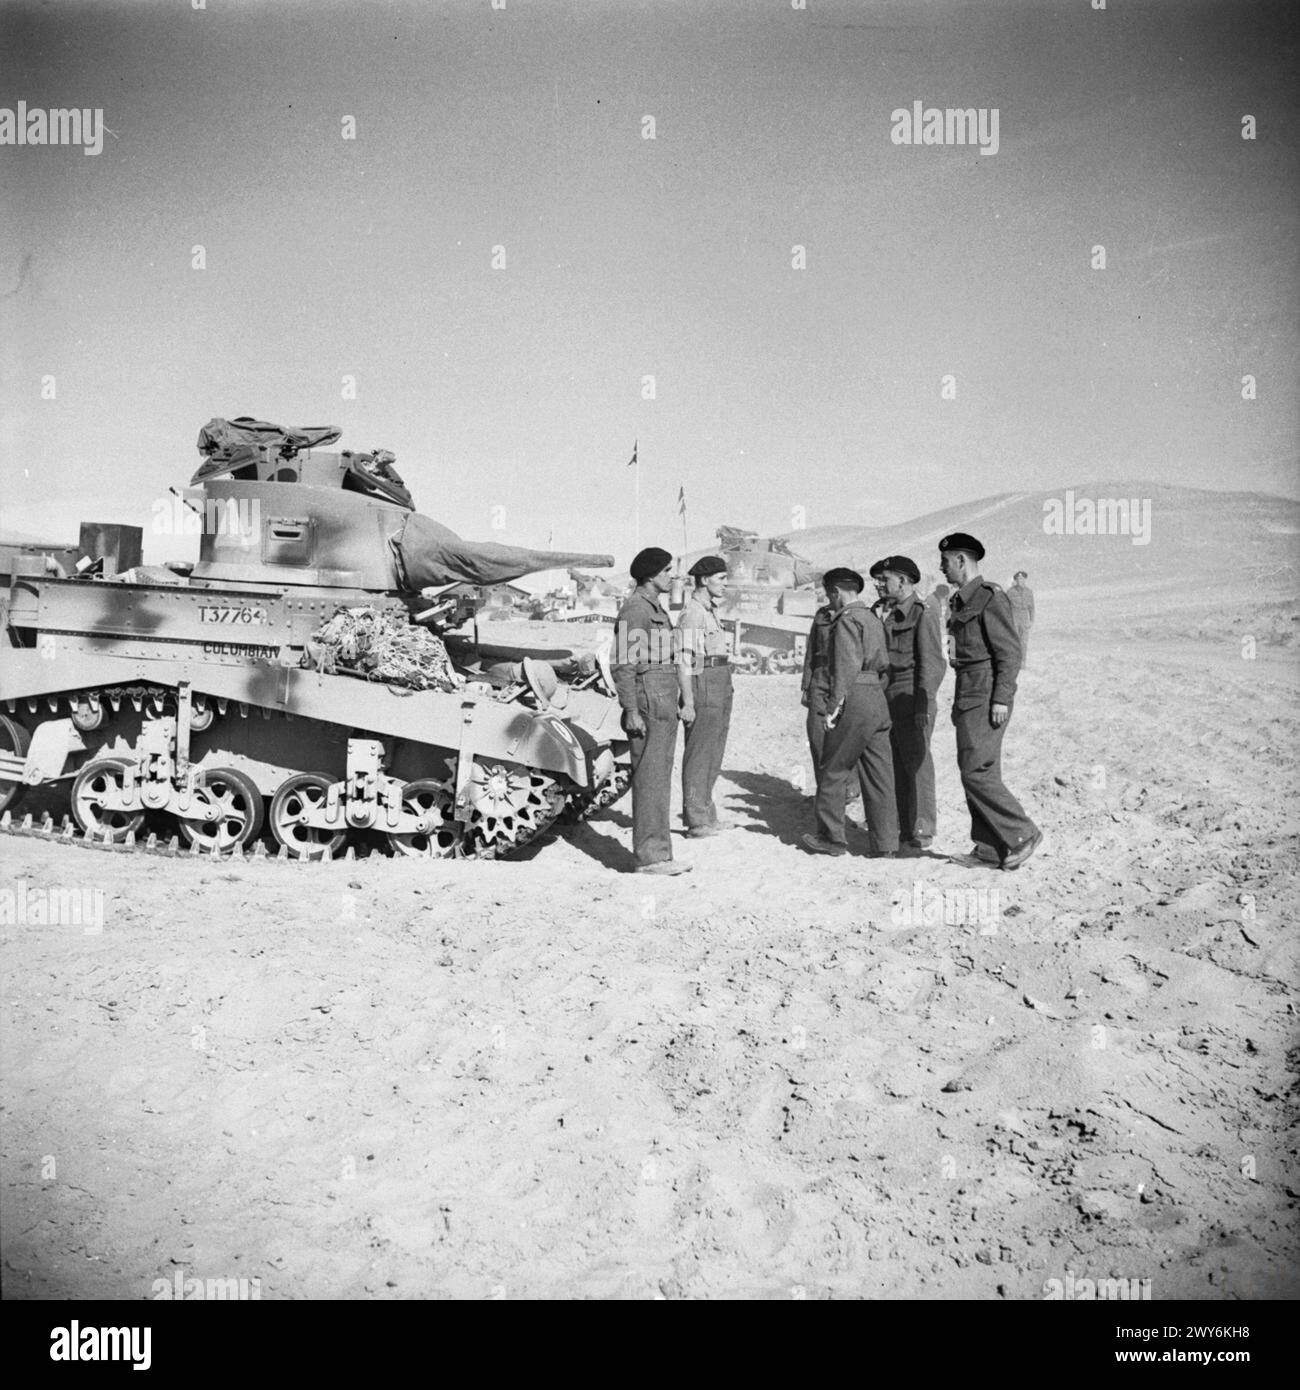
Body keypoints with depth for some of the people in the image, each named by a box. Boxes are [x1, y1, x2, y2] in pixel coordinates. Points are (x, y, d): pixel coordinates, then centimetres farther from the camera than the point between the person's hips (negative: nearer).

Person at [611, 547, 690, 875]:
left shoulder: (655, 608, 19)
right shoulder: (635, 609, -13)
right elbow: (622, 665, -17)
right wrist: (631, 711, -21)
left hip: (664, 707, 10)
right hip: (647, 707, -10)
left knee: (659, 781, 12)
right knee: (649, 780, -7)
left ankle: (657, 851, 17)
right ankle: (649, 856, -4)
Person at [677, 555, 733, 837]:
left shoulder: (711, 612, 18)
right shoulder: (691, 613, -13)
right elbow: (682, 661, -17)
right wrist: (688, 703, -22)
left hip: (720, 690, 10)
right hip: (702, 691, -10)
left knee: (712, 757, 13)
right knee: (698, 756, -5)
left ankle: (705, 814, 21)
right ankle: (696, 821, -1)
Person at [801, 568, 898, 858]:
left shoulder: (847, 620, -9)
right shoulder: (873, 619, 20)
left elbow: (847, 666, -18)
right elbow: (883, 665, 18)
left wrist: (834, 706, -17)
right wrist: (878, 692, 16)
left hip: (855, 700, -9)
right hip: (878, 700, 9)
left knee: (833, 771, 3)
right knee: (879, 774, 6)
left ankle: (830, 837, 9)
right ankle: (885, 844, 7)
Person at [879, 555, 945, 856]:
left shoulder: (924, 613, -9)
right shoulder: (892, 616, 17)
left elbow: (932, 664, -14)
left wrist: (924, 705, -20)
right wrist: (882, 701, 17)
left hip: (913, 700, -8)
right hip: (891, 701, 8)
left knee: (917, 766, -4)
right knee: (896, 767, 8)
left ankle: (920, 835, 1)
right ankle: (901, 829, 15)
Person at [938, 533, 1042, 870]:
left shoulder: (990, 598, -12)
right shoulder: (959, 601, 16)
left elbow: (1010, 652, -14)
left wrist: (1001, 699, -19)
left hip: (987, 697, -10)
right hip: (969, 695, 10)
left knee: (976, 770, -12)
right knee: (981, 770, 9)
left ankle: (1022, 834, -3)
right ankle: (990, 844, 14)